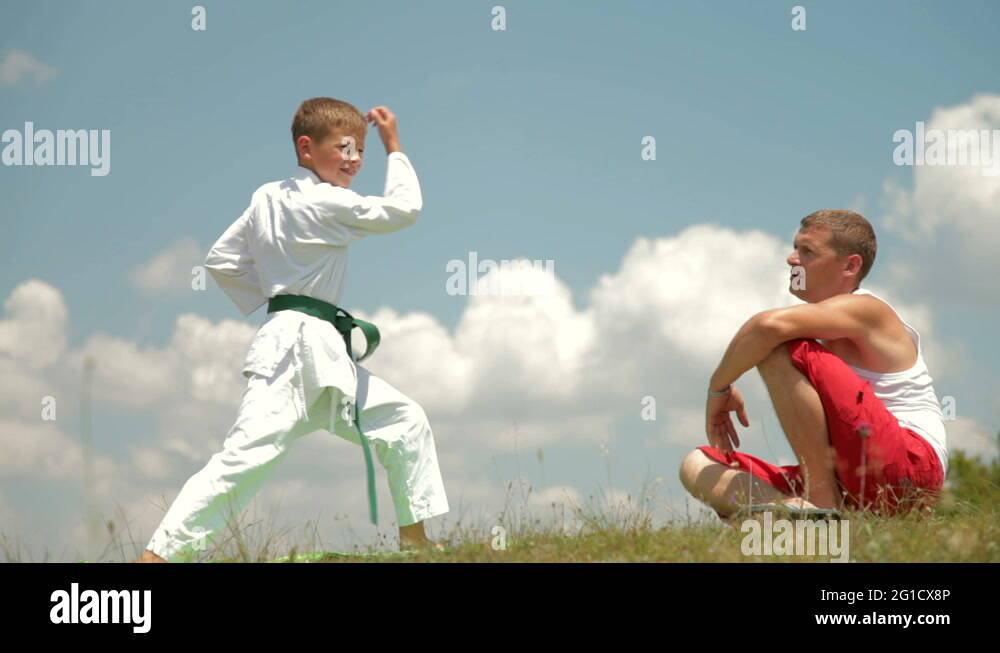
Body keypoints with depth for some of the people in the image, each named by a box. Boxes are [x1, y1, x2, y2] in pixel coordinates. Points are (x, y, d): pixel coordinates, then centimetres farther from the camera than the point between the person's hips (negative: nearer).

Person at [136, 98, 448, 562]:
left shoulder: (267, 198, 12)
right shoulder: (327, 203, -12)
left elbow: (221, 260, 15)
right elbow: (404, 208, -5)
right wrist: (394, 147, 4)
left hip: (324, 352, 10)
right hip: (297, 345, -10)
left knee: (405, 420, 13)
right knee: (249, 451, -18)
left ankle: (414, 535, 20)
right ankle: (158, 553, -22)